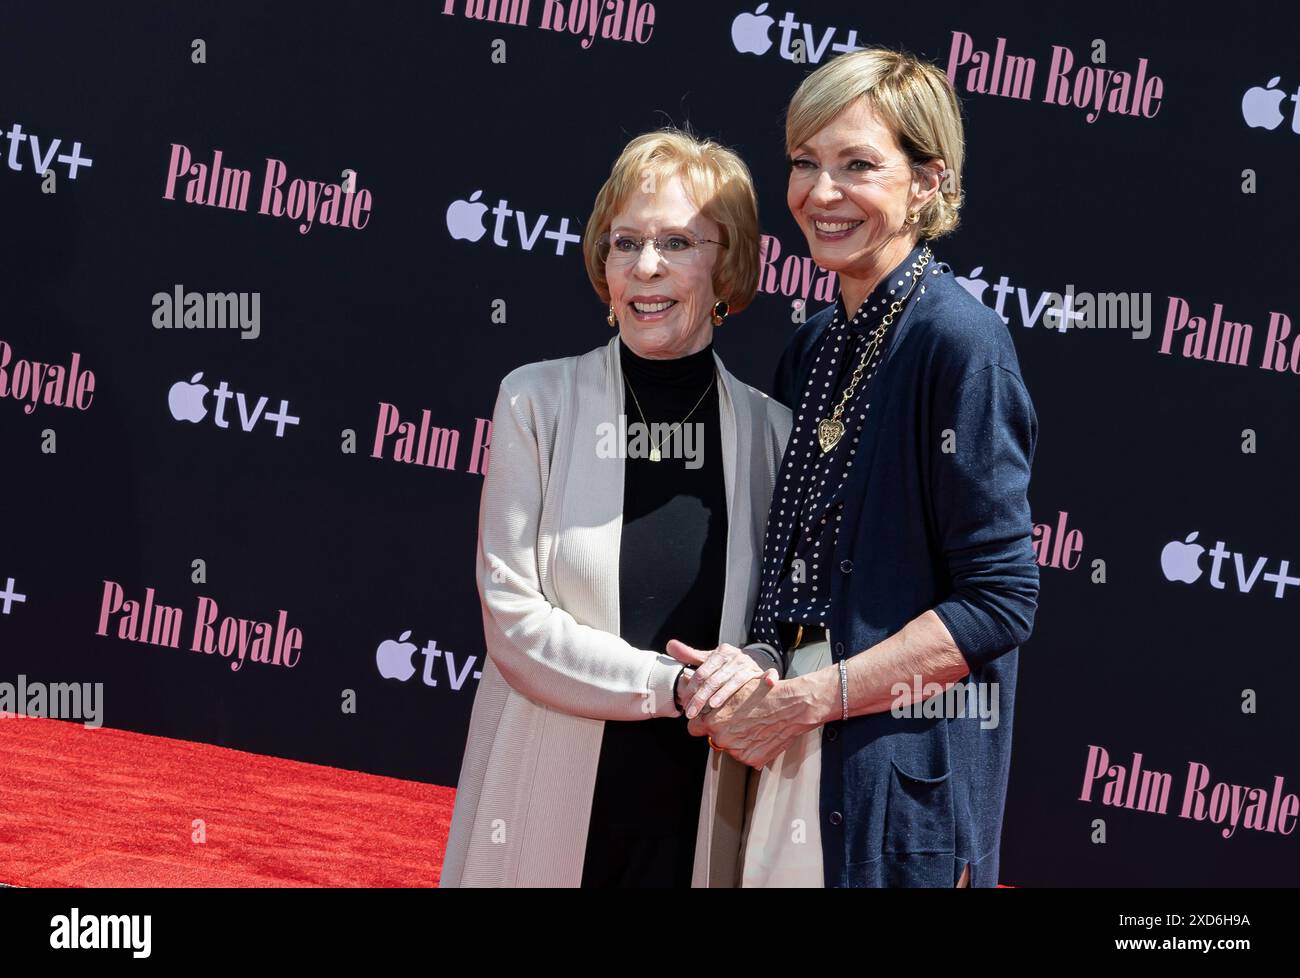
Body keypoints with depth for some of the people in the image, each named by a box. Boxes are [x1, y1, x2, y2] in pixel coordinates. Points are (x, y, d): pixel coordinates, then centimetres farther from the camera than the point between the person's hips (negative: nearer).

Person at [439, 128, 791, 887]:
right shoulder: (537, 402, -5)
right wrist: (676, 686, -17)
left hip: (697, 815, 2)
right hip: (551, 806, -1)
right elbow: (513, 619, -10)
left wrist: (754, 670, -14)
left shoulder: (771, 431, 0)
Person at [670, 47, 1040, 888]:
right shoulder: (813, 350, 10)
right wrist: (748, 663, -3)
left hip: (908, 771, -7)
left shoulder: (958, 340, -13)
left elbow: (999, 603, -17)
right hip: (794, 755, 7)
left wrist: (806, 698, -15)